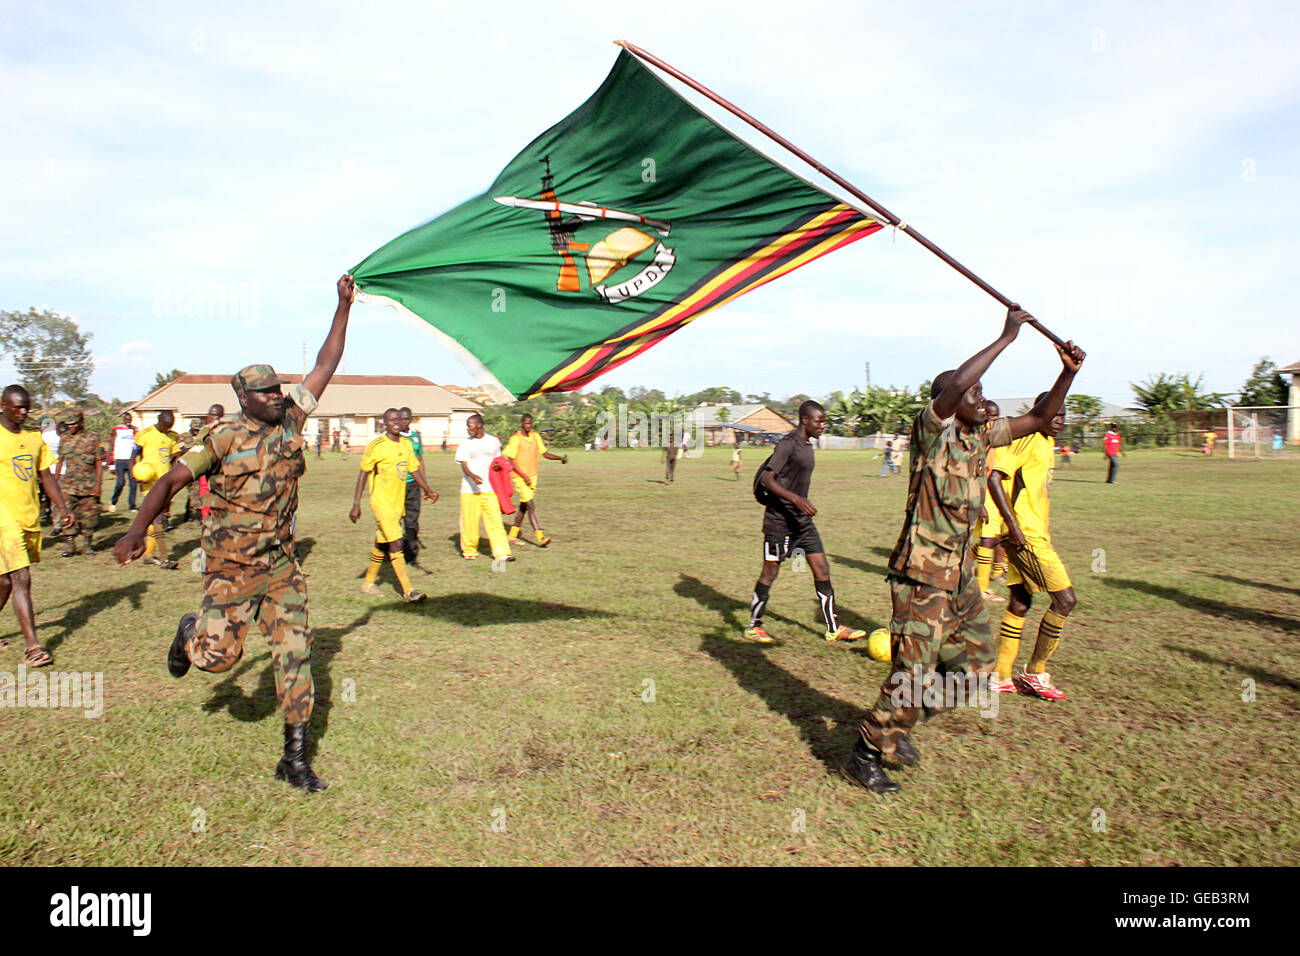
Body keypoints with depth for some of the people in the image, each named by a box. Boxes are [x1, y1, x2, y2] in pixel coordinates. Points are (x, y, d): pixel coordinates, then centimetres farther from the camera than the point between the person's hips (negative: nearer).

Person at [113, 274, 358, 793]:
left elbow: (325, 365, 6)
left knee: (295, 652, 1)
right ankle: (190, 634, 40)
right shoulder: (224, 437, -9)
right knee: (219, 655, 2)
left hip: (281, 565, 4)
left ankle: (295, 758, 9)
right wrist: (136, 532, -12)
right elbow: (171, 481, -5)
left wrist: (344, 307, 4)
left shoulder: (291, 421, 3)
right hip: (232, 567, -4)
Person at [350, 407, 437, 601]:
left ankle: (368, 584, 31)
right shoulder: (376, 445, -10)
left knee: (382, 544, 15)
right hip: (381, 500, -7)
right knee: (395, 544, -13)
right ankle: (408, 591, -14)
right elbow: (364, 473, -7)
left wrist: (428, 490, 3)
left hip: (398, 501, 7)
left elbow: (415, 469, 16)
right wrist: (356, 503, -9)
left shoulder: (406, 443, 9)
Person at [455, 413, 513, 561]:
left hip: (489, 488, 1)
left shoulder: (493, 441, 10)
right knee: (469, 521, 2)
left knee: (495, 520, -6)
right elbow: (464, 465, -4)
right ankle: (469, 550, 20)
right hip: (469, 489, -1)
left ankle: (501, 552, -6)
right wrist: (473, 476, -24)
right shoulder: (465, 444, 5)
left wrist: (498, 466, -2)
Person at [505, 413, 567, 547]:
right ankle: (539, 536, -17)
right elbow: (511, 460, -10)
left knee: (523, 506, 13)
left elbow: (545, 453, 13)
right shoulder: (515, 438, -10)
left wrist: (560, 458, -3)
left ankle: (513, 534, 25)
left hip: (532, 476, 6)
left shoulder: (536, 436, 8)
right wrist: (523, 476, -17)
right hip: (519, 477, -6)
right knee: (531, 506, -13)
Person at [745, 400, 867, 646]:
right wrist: (796, 499, -31)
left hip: (802, 520, 9)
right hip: (779, 521, -9)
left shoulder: (807, 445, 12)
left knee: (822, 569, 6)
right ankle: (753, 627, 16)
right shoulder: (788, 444, -15)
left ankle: (833, 628, 13)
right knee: (770, 572, 1)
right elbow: (767, 479, -22)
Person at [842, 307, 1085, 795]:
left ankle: (894, 726, 30)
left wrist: (1067, 373, 4)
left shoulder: (980, 436, 10)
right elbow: (954, 385, -31)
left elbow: (1038, 418, 18)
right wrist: (1006, 337, -23)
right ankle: (865, 755, 12)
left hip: (962, 573, 9)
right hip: (923, 573, -9)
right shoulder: (932, 430, -12)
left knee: (974, 668, 14)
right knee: (913, 671, -6)